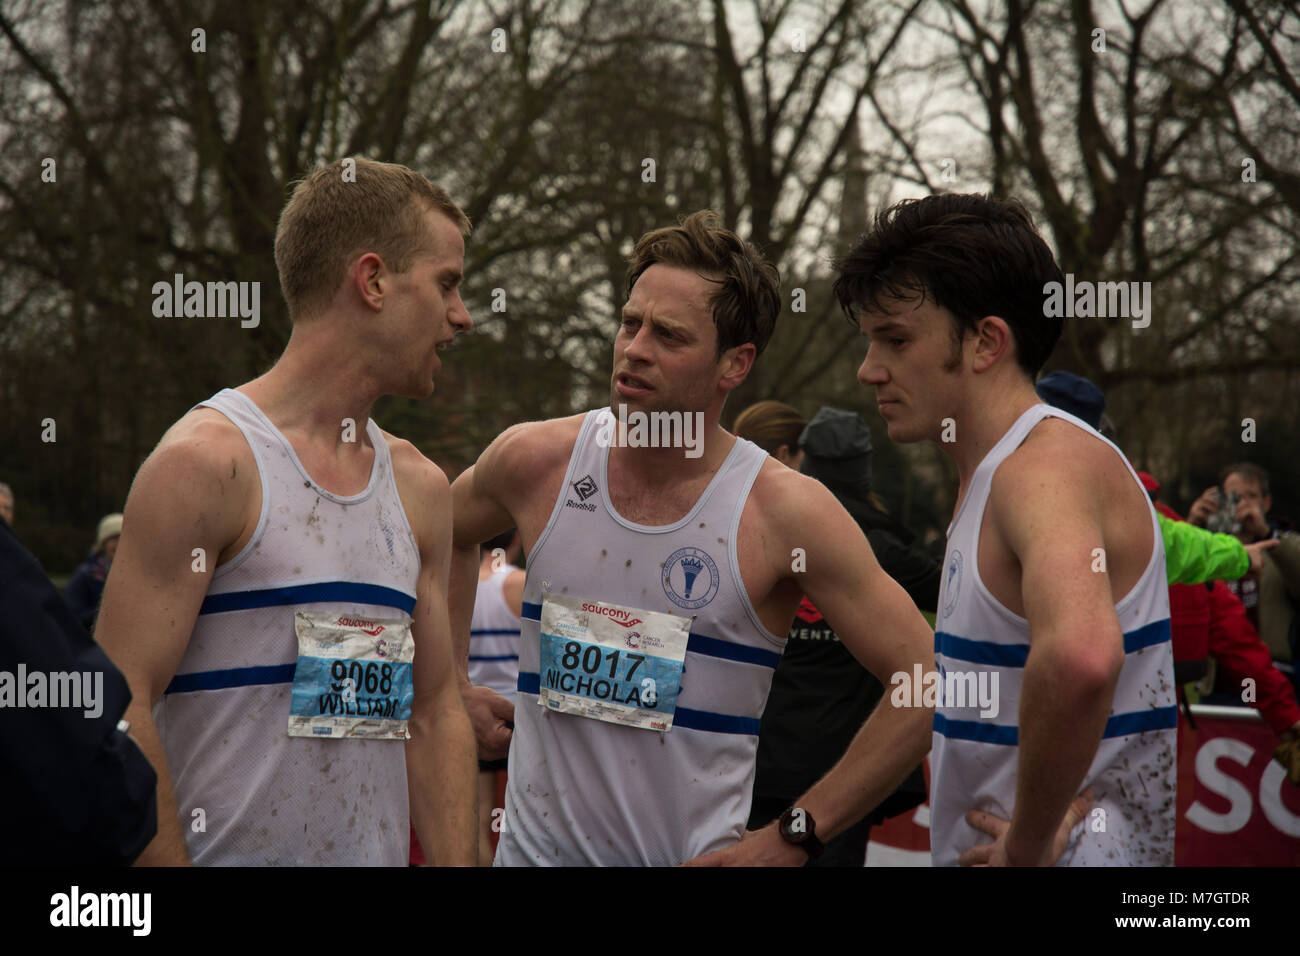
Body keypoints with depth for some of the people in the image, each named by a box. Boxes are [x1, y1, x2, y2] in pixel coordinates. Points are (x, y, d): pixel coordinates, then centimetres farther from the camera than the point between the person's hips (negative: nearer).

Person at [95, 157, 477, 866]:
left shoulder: (420, 488, 12)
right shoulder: (205, 459, -10)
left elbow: (436, 715, 14)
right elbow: (119, 707, -14)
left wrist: (458, 865, 3)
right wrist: (171, 861, -20)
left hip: (380, 855, 6)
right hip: (231, 853, -6)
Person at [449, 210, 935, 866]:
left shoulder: (786, 512, -13)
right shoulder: (536, 462, -3)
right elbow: (447, 532, 21)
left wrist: (793, 836, -12)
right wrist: (452, 682, 14)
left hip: (697, 854, -2)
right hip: (533, 847, 3)